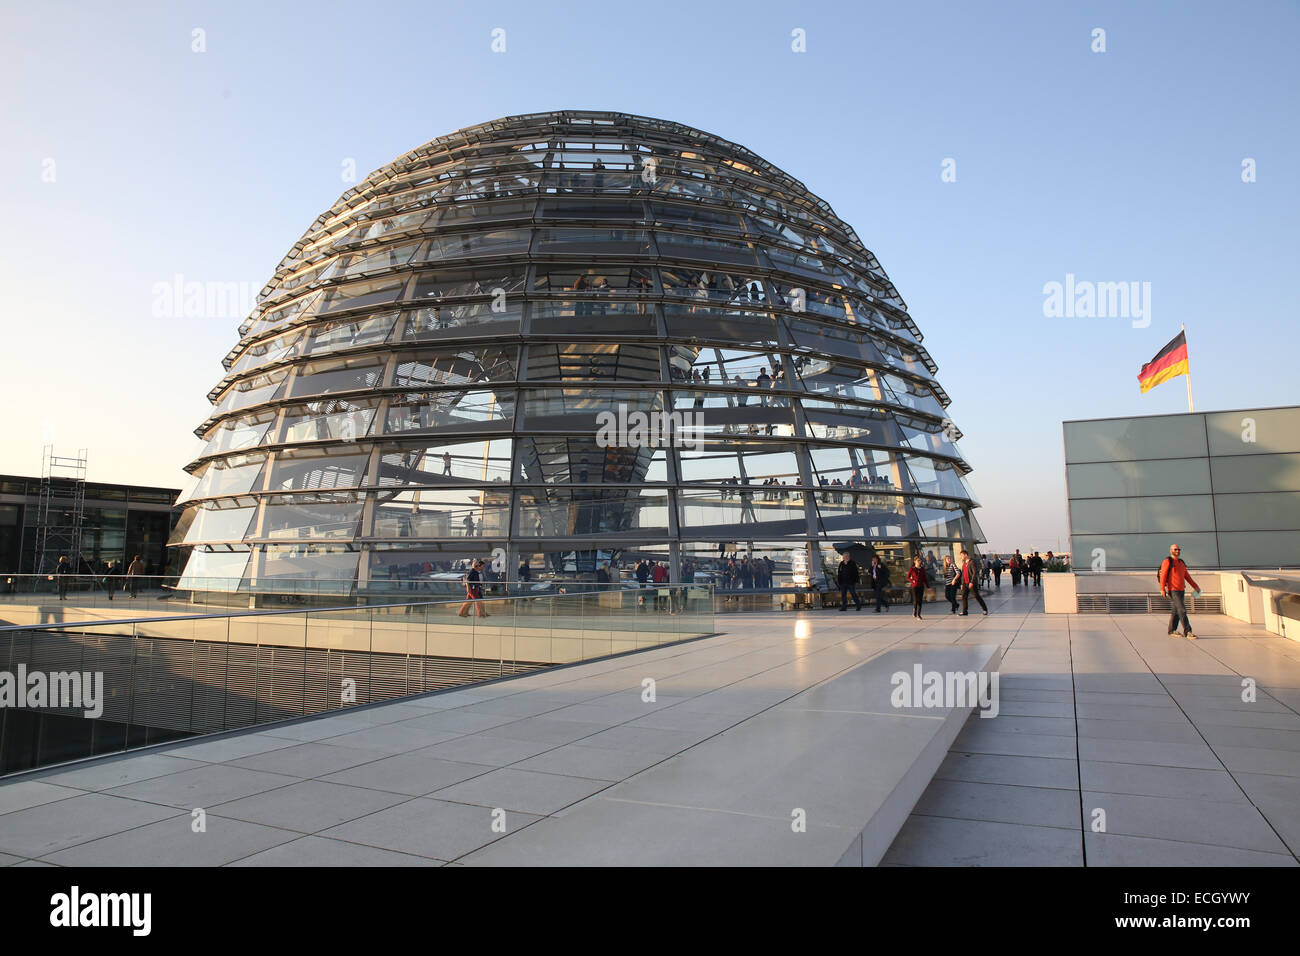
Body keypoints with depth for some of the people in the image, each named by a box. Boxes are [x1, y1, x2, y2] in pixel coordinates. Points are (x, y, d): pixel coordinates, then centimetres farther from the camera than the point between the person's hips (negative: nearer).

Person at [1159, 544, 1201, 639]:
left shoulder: (1181, 562, 18)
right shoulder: (1167, 562, -6)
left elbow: (1187, 576, 23)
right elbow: (1163, 575, -12)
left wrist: (1195, 586, 19)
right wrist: (1162, 588, -19)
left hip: (1181, 590, 8)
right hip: (1173, 590, -8)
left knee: (1175, 611, 11)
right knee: (1182, 610, -12)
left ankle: (1172, 631, 19)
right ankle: (1187, 632, -11)